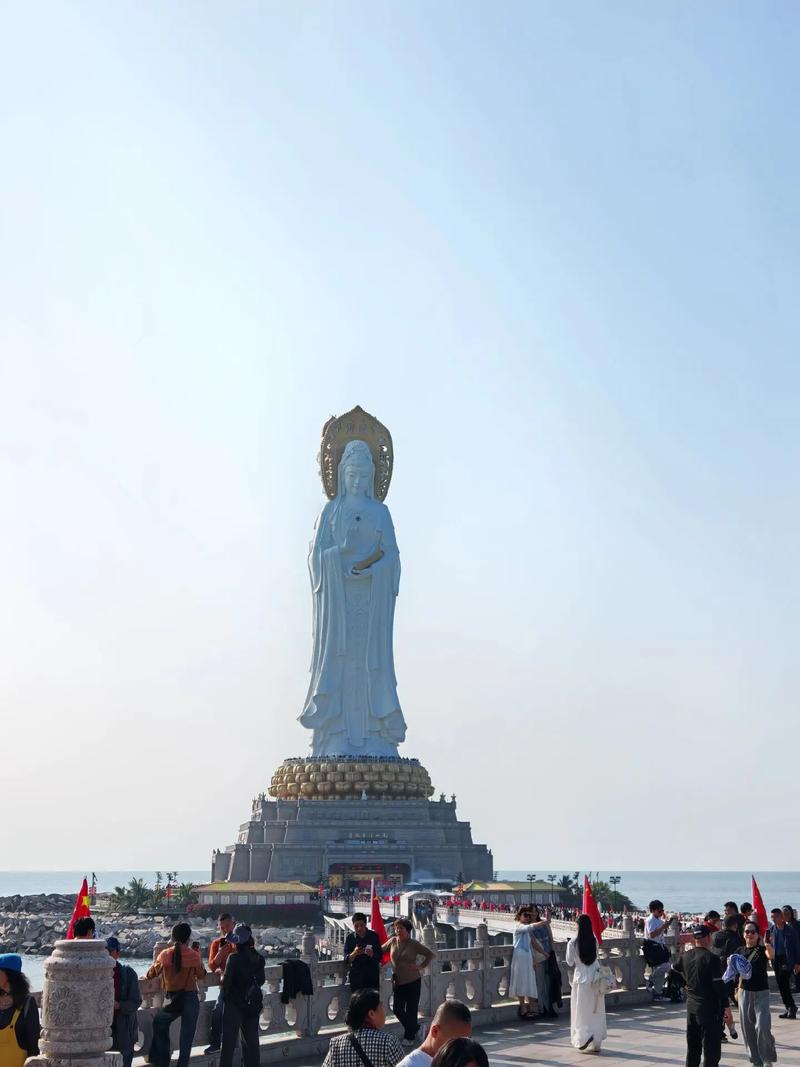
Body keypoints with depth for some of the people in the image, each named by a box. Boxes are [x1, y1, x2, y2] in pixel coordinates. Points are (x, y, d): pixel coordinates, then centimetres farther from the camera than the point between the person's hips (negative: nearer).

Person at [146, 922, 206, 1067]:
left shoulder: (165, 954, -5)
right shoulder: (194, 955, -8)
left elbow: (152, 973, 8)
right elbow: (201, 975, 4)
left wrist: (145, 976, 29)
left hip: (173, 999, 1)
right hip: (191, 999, -1)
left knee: (159, 1024, 25)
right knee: (186, 1036, 9)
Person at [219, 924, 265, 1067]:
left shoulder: (234, 958, -17)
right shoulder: (259, 958, -1)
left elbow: (226, 981, -16)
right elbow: (261, 980, 9)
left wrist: (222, 975, 4)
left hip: (235, 1003, -5)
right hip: (253, 1004, 5)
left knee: (229, 1041, 6)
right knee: (251, 1040, 15)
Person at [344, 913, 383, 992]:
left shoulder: (374, 936, 1)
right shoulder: (350, 938, 2)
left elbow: (379, 957, 1)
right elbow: (347, 959, -1)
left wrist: (372, 954, -20)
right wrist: (354, 954, -22)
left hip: (372, 975, 0)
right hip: (356, 976, 0)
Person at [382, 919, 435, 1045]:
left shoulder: (414, 944, -8)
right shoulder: (392, 941, 1)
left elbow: (429, 954, -1)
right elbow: (381, 950, 15)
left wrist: (421, 966, -8)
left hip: (413, 982, -4)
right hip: (397, 982, 4)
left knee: (411, 1010, 1)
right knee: (397, 1010, 7)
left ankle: (409, 1037, 16)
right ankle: (414, 1027, 30)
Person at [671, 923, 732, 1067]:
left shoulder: (685, 957, 4)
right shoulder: (711, 958, -16)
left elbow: (673, 970, 21)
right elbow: (719, 986, -18)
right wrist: (727, 1008, -13)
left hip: (691, 1008, 7)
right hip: (709, 1009, -7)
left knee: (692, 1050, 16)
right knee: (711, 1051, -1)